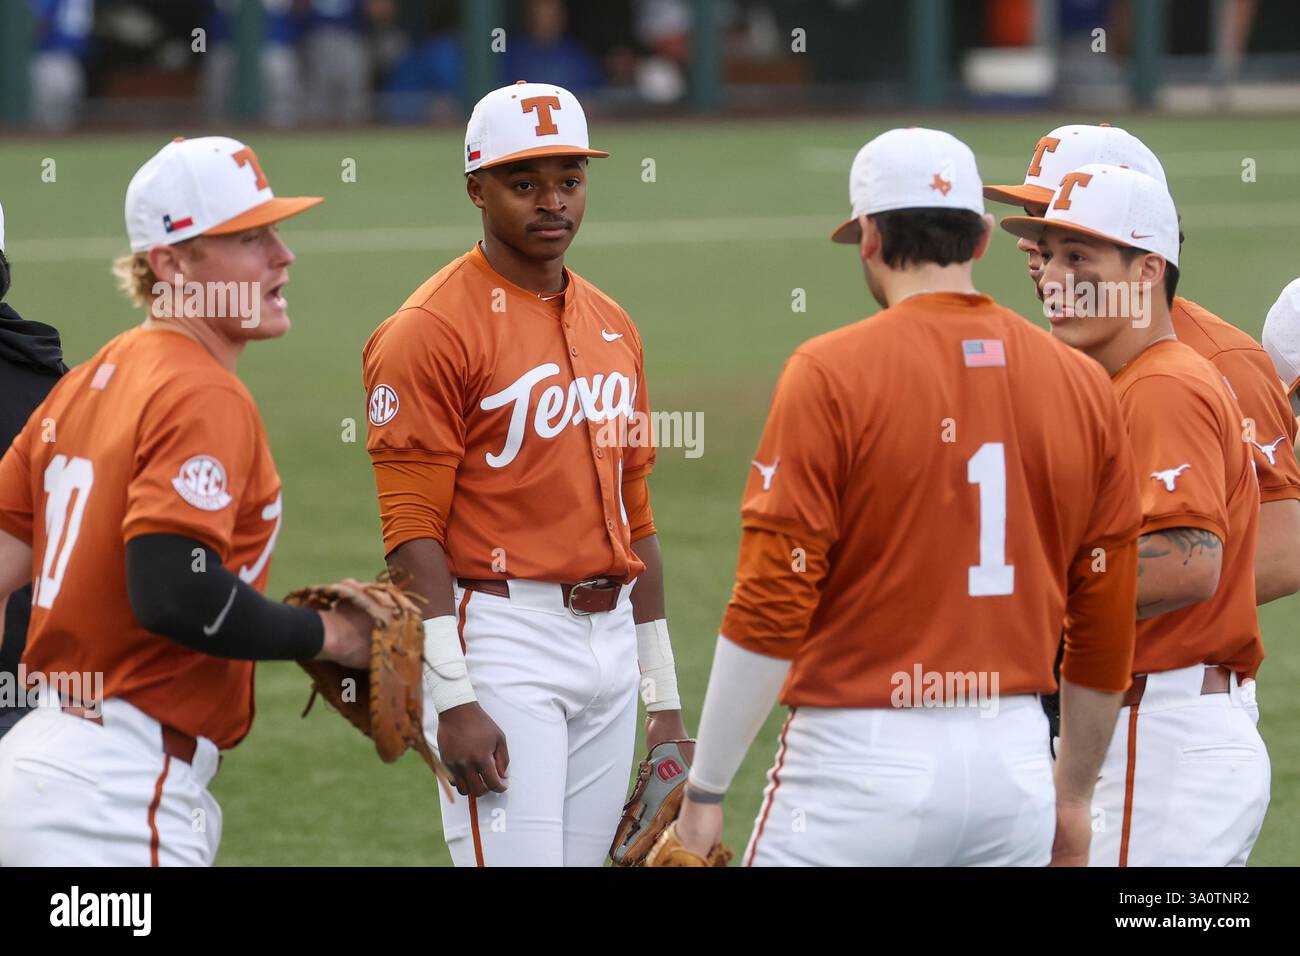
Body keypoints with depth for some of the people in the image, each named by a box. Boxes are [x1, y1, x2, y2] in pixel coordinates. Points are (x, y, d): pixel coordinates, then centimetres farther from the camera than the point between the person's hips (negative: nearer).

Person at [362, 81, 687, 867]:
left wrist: (663, 696, 18)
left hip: (610, 645, 7)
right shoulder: (434, 330, -8)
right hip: (501, 636, -7)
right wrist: (453, 700, -19)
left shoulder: (613, 328, 16)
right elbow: (412, 530, -13)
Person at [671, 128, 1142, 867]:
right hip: (1015, 763, 5)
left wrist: (706, 792, -4)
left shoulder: (831, 375, -8)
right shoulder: (1084, 386, 6)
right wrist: (1075, 792, 23)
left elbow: (770, 609, -11)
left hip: (866, 760, -5)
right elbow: (1106, 623, 11)